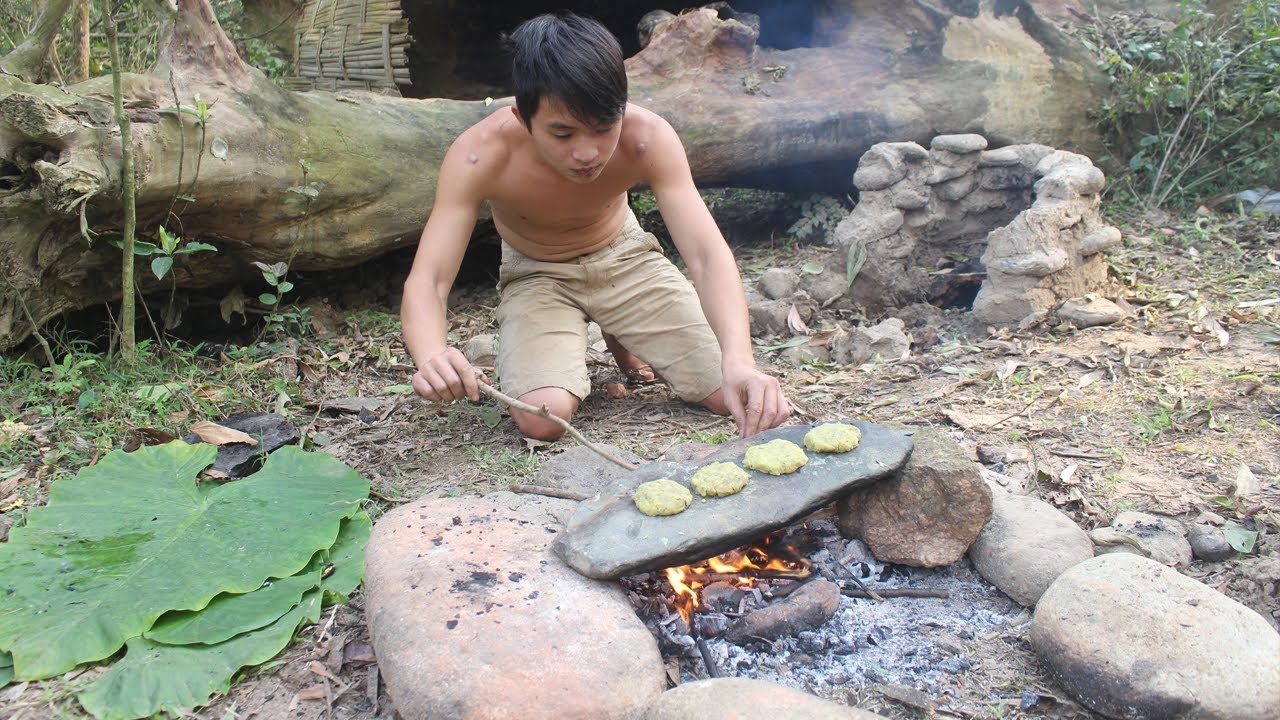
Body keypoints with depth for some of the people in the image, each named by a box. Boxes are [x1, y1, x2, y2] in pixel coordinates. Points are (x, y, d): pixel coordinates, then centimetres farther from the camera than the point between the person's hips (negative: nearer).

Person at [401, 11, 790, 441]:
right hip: (536, 275, -1)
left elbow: (707, 253, -34)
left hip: (624, 256, 2)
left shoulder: (647, 138, -29)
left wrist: (738, 360, -51)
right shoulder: (481, 156, -32)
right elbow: (425, 281, -34)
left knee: (737, 399, -9)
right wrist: (432, 357, -58)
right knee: (543, 418, -29)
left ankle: (623, 339, 19)